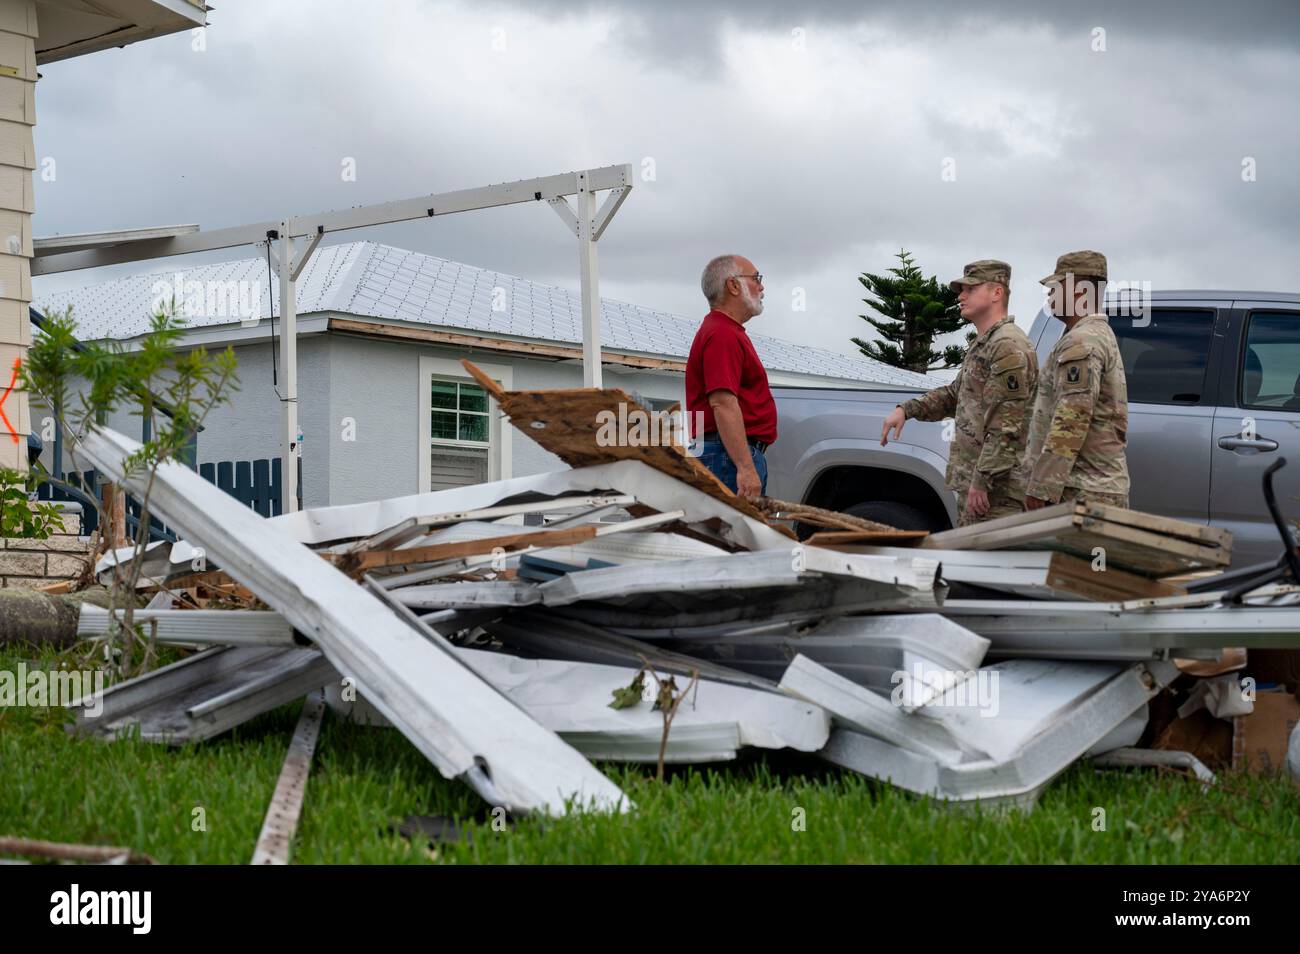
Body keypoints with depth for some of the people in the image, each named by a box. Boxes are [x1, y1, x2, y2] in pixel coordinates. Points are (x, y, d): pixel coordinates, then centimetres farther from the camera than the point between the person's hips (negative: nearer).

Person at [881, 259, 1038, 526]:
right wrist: (906, 410, 17)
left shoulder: (1010, 347, -16)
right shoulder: (982, 344, 18)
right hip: (973, 479, 11)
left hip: (996, 489, -11)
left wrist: (982, 482, -23)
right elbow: (955, 394, 31)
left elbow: (1007, 428, -22)